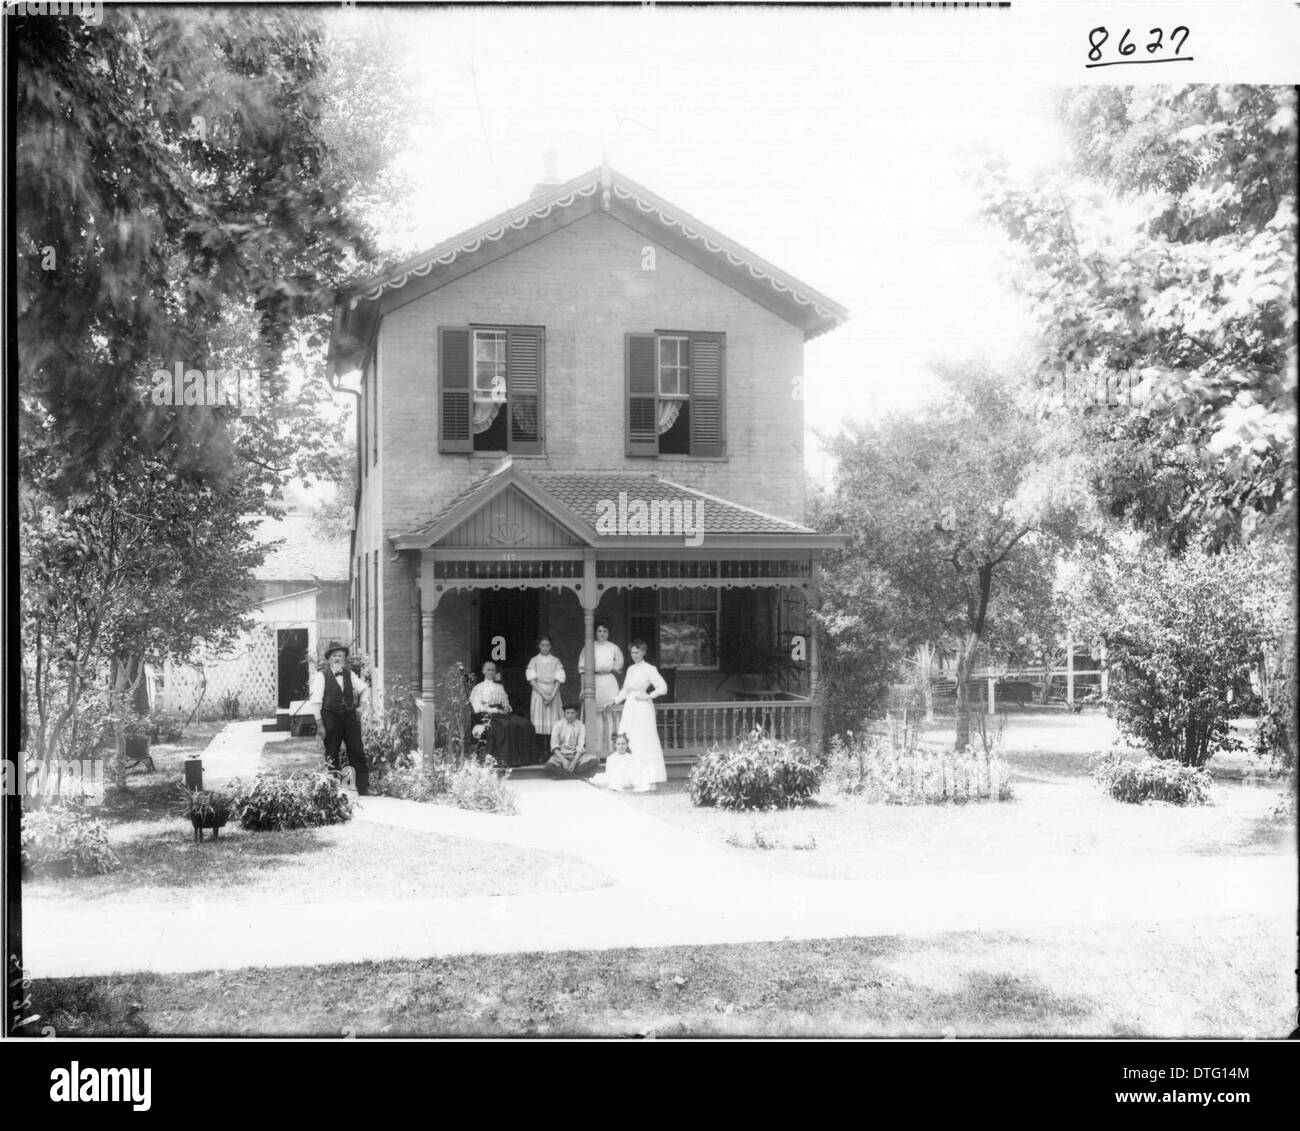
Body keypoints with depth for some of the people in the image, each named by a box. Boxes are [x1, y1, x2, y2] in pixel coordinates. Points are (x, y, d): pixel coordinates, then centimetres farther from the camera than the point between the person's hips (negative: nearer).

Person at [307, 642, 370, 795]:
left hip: (350, 717, 4)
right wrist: (319, 724, -12)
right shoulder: (322, 676, -5)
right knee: (332, 756, 4)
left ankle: (364, 788, 4)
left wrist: (361, 705, 11)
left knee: (357, 753, 0)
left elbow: (365, 688, 24)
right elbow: (315, 702, -7)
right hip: (331, 718, -4)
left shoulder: (349, 674, 9)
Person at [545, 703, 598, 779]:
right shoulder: (558, 725, 2)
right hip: (561, 755, -1)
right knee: (550, 765, -36)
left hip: (576, 756, 1)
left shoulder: (581, 726, 3)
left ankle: (562, 774, -24)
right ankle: (580, 777, -25)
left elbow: (581, 747, -8)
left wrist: (574, 763, -25)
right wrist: (563, 760, -24)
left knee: (595, 760, -29)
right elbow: (554, 745, -7)